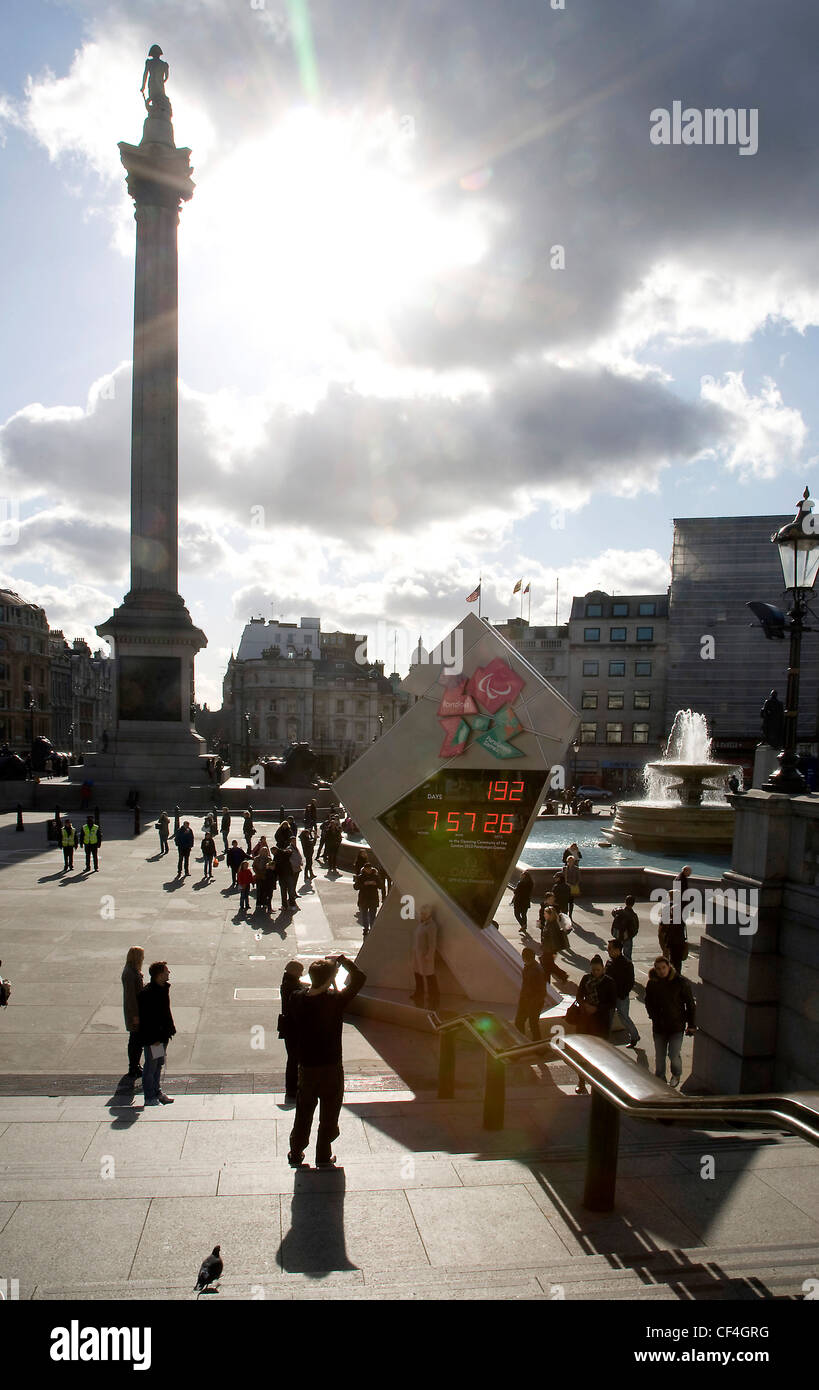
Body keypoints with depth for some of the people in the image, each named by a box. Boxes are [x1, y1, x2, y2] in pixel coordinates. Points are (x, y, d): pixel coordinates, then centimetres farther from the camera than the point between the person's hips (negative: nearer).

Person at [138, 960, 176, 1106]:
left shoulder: (164, 988, 5)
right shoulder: (147, 994, -23)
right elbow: (146, 1018, -22)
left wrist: (169, 1030, 15)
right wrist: (153, 1039, -20)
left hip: (162, 1035, 9)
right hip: (152, 1037, -9)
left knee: (159, 1065, 19)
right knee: (150, 1066, 3)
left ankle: (157, 1092, 32)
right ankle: (149, 1097, 14)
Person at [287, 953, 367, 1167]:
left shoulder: (297, 999, -13)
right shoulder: (335, 1000, -23)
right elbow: (359, 977, -13)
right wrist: (342, 960, -4)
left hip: (306, 1067, 3)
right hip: (331, 1067, -3)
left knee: (303, 1113, 22)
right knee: (329, 1116, 16)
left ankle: (296, 1154, 34)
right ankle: (323, 1157, 26)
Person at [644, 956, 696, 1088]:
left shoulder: (680, 982, -12)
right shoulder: (652, 983, -4)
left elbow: (690, 1004, -3)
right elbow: (648, 1003, 12)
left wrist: (691, 1024, -3)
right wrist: (654, 1017, 1)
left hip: (677, 1025, -3)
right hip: (659, 1026, 3)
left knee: (673, 1055, -4)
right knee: (659, 1055, 11)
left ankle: (676, 1075, 27)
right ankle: (660, 1078, 34)